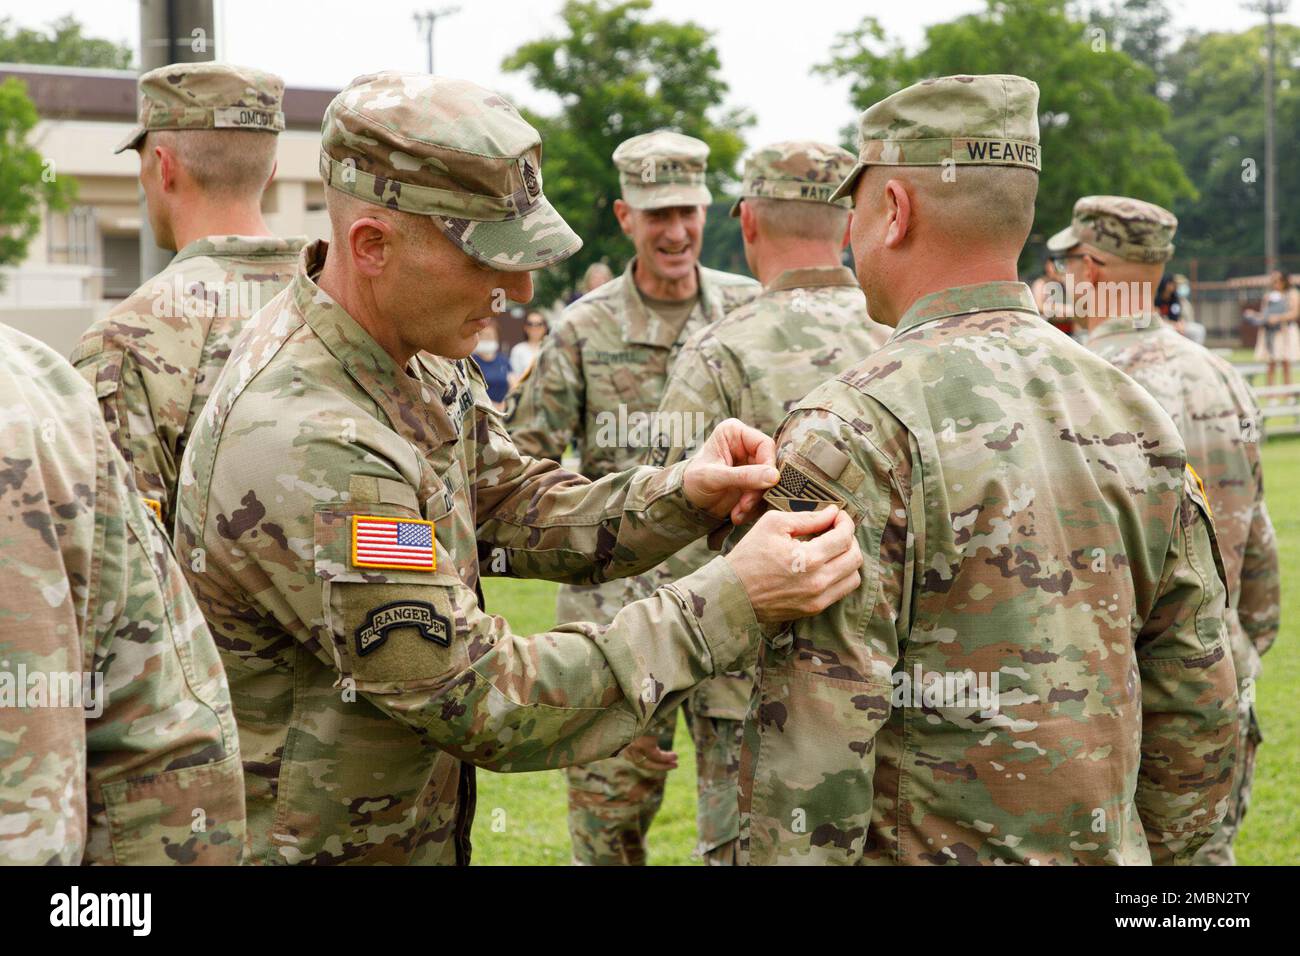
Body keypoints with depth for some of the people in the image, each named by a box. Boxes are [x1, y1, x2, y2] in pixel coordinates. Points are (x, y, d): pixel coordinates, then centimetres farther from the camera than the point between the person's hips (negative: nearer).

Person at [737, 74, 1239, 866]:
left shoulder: (854, 435, -17)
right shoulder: (1135, 414, 3)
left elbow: (813, 748, -21)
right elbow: (1200, 709, 8)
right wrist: (1160, 851, 17)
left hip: (917, 848, -6)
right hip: (1106, 847, 6)